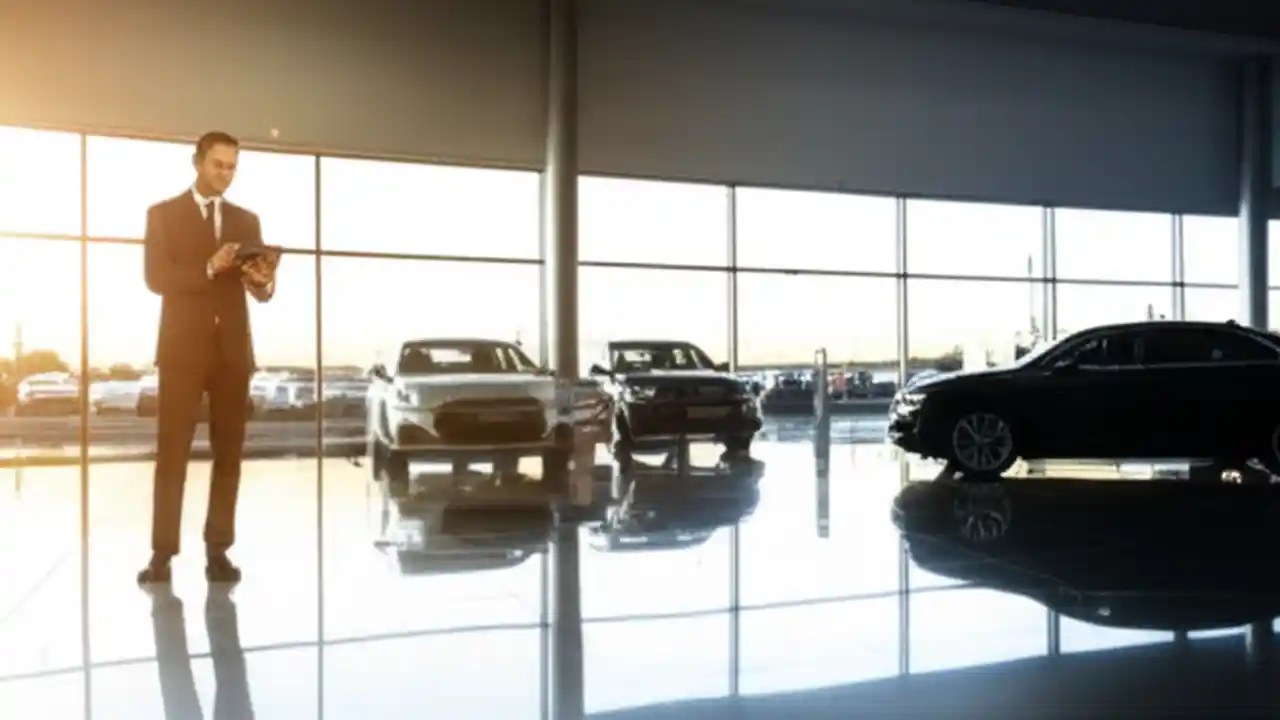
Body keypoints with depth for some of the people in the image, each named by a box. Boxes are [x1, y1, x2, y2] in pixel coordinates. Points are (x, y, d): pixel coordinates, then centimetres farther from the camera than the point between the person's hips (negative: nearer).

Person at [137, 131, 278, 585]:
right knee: (172, 452, -3)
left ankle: (218, 550, 7)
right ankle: (162, 553, 2)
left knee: (229, 452, 2)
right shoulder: (163, 214, 6)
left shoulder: (247, 221, 14)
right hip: (183, 347, -3)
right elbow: (155, 277, -7)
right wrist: (210, 267, -21)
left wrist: (264, 279, -16)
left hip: (233, 349, 3)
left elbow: (262, 293, 8)